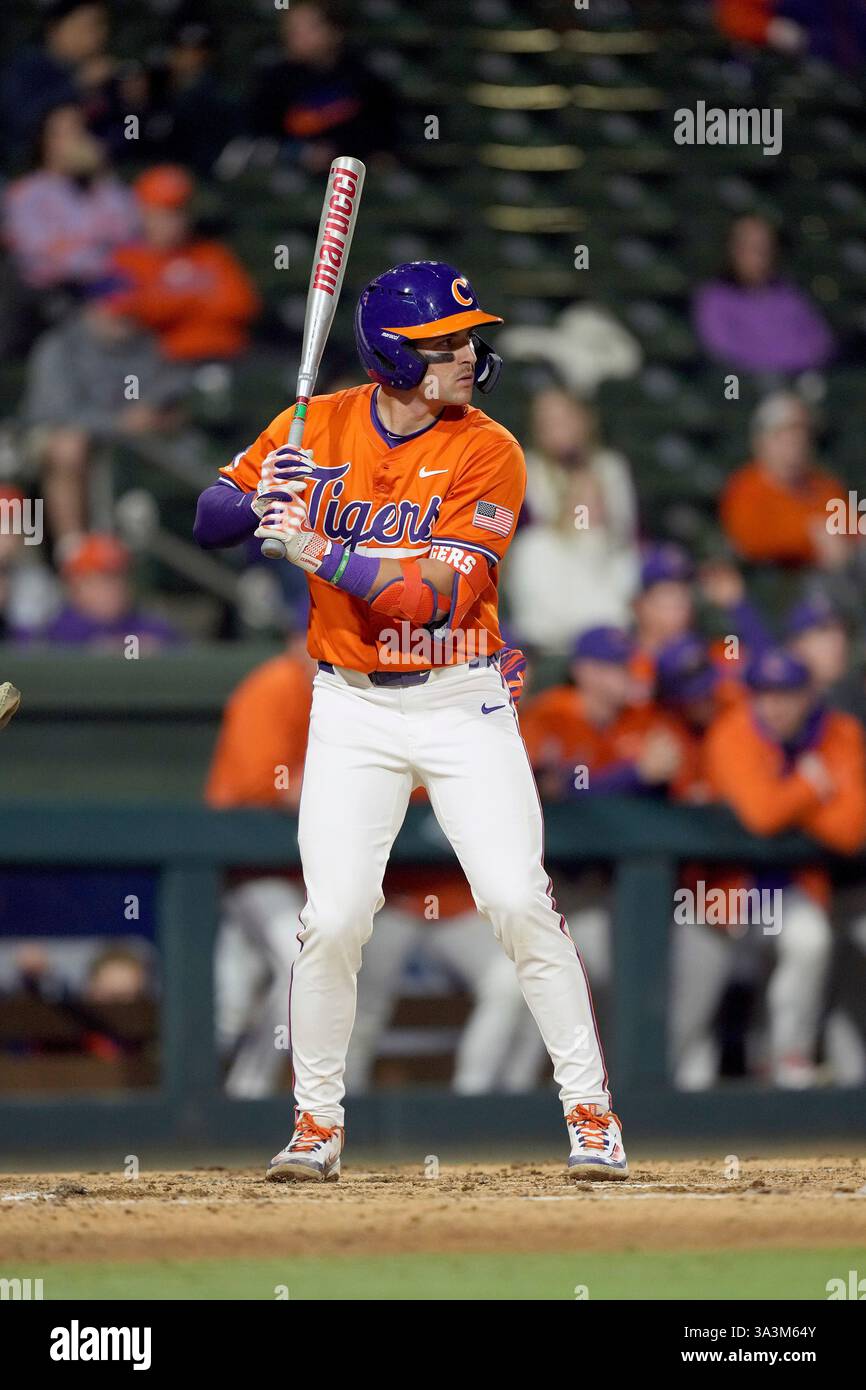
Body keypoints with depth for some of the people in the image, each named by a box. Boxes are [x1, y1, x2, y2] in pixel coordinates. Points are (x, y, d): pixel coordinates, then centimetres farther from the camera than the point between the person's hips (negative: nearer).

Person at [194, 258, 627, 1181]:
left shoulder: (487, 452, -8)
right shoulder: (317, 428, 1)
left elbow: (438, 597, -17)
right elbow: (210, 518, 5)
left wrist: (322, 552, -24)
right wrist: (262, 504, -17)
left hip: (464, 705, -2)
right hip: (353, 708, 2)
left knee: (518, 903, -10)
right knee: (334, 920, -7)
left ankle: (589, 1111, 1)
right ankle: (317, 1122, 9)